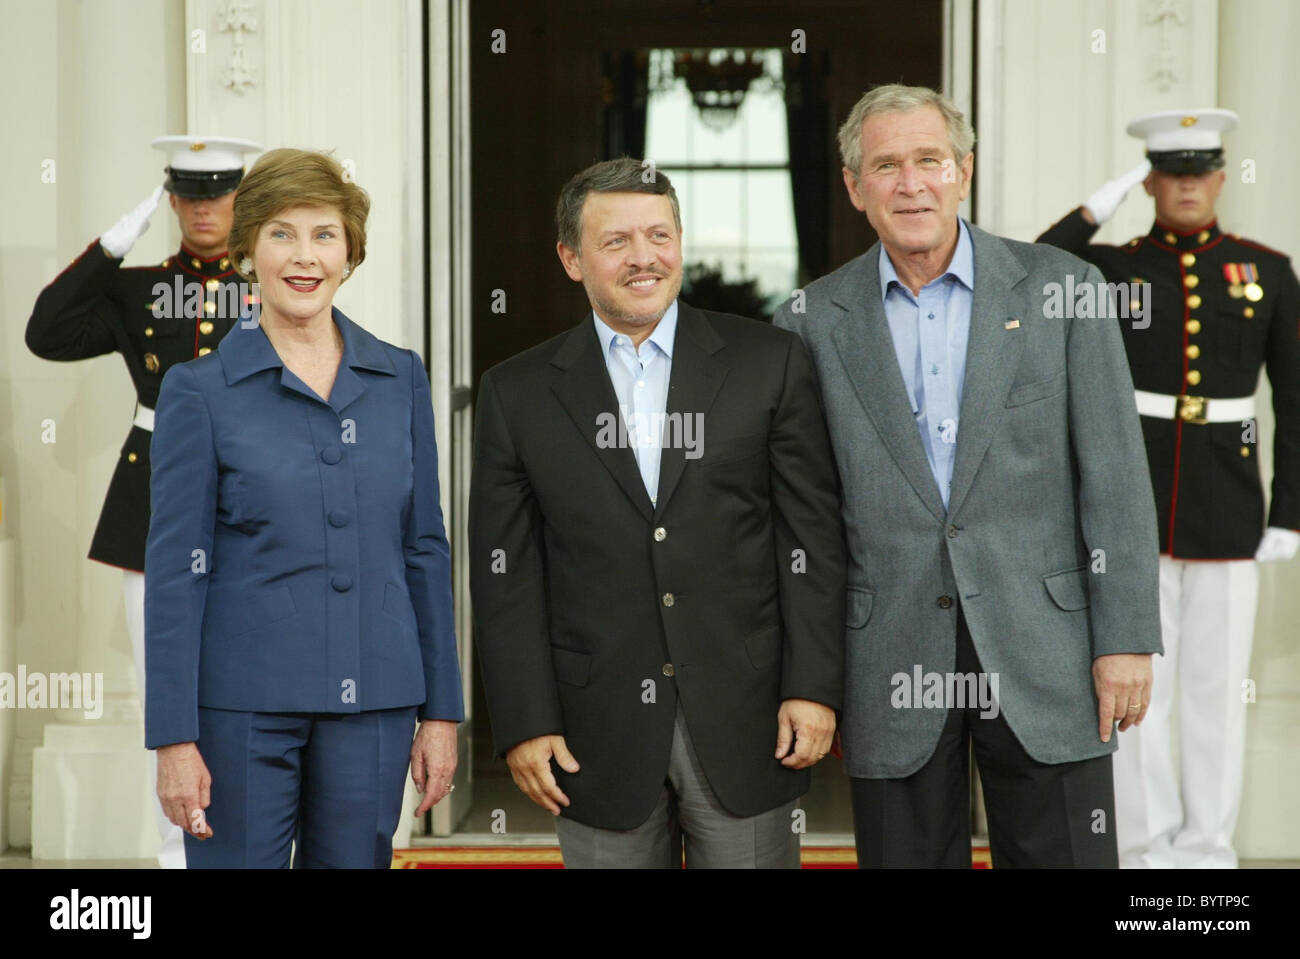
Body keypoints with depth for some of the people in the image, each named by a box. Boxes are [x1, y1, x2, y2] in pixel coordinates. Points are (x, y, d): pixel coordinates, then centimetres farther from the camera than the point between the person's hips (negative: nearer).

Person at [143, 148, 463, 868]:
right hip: (244, 702, -3)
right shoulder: (200, 391, -2)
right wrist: (175, 738, -8)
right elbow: (175, 571, -4)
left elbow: (425, 550, 10)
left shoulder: (400, 379, 7)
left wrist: (441, 710, 6)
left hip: (373, 702, 3)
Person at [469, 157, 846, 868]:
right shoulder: (516, 394, 4)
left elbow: (813, 536, 2)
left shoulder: (769, 363, 3)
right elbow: (506, 575, 3)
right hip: (600, 741, 0)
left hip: (744, 725, 0)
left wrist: (813, 687, -5)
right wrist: (525, 725, -3)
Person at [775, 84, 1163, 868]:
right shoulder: (814, 321, 4)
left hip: (1041, 648, -1)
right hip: (892, 655, 1)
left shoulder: (1060, 288, 2)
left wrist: (1127, 639, -6)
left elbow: (1113, 478, 0)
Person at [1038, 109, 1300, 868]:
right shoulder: (1115, 267, 2)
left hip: (1227, 505, 1)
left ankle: (1208, 849, 16)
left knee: (1217, 682, 5)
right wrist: (1099, 207, -16)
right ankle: (1150, 848, 12)